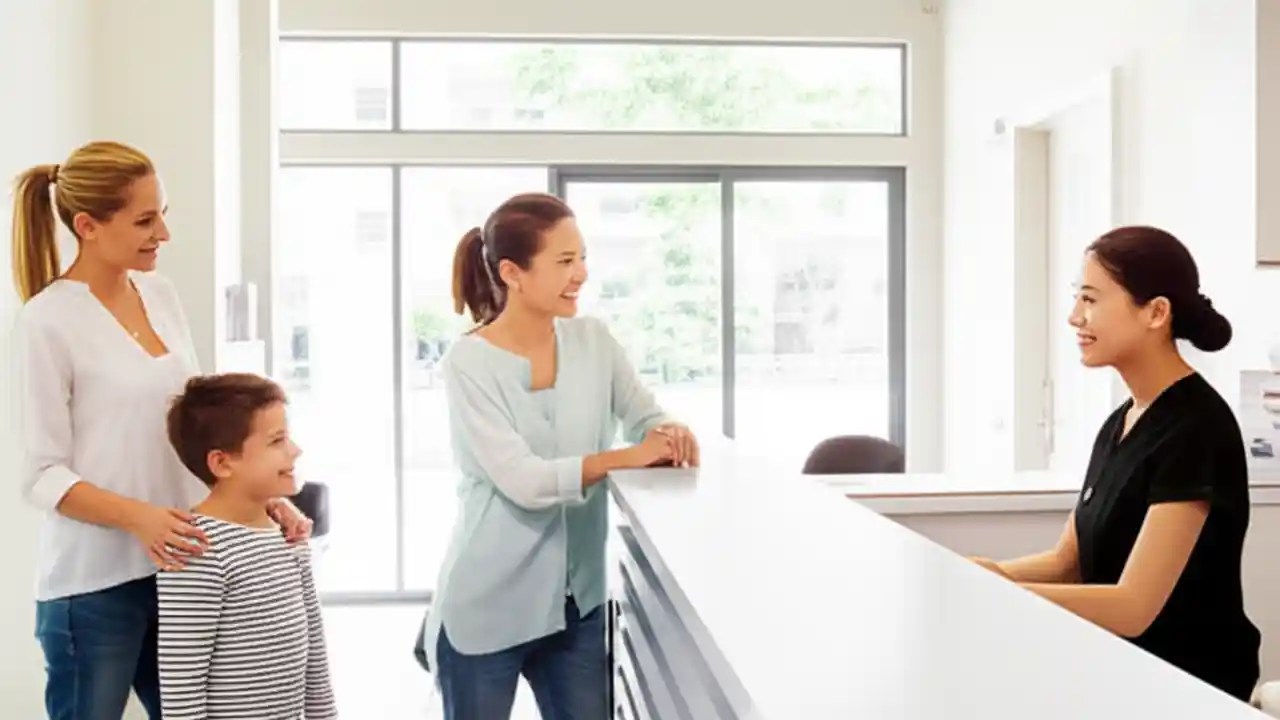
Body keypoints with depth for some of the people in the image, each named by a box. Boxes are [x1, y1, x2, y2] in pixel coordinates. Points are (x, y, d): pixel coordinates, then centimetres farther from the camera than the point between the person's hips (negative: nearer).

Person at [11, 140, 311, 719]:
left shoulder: (161, 295, 6)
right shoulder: (49, 320, -12)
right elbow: (43, 476, -13)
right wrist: (138, 517, -27)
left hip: (176, 568, 6)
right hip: (93, 585, -6)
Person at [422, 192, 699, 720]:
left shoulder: (593, 340, 1)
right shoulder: (470, 362, -14)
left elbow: (645, 417, 6)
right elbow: (523, 481, -21)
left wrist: (667, 434, -17)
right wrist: (628, 458, -23)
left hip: (577, 600, 5)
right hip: (487, 608, -4)